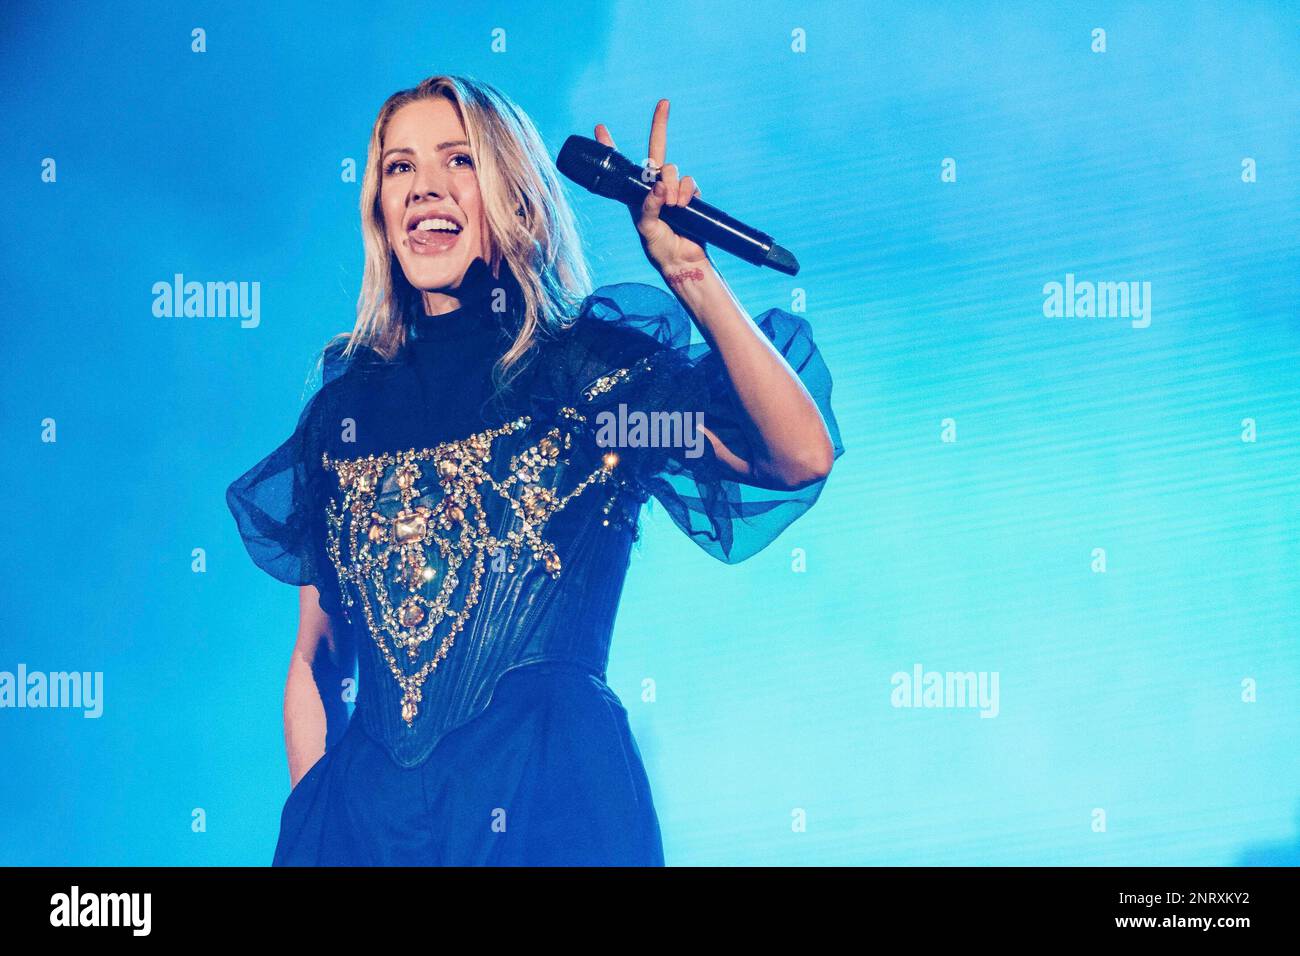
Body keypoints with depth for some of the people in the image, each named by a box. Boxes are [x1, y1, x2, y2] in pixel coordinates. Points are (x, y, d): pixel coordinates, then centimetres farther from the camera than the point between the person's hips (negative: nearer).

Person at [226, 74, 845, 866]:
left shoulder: (591, 362, -1)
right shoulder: (349, 402, 8)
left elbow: (801, 456, -17)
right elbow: (315, 656, 12)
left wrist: (690, 273, -18)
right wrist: (309, 809, 2)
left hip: (550, 800, -3)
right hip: (365, 802, 3)